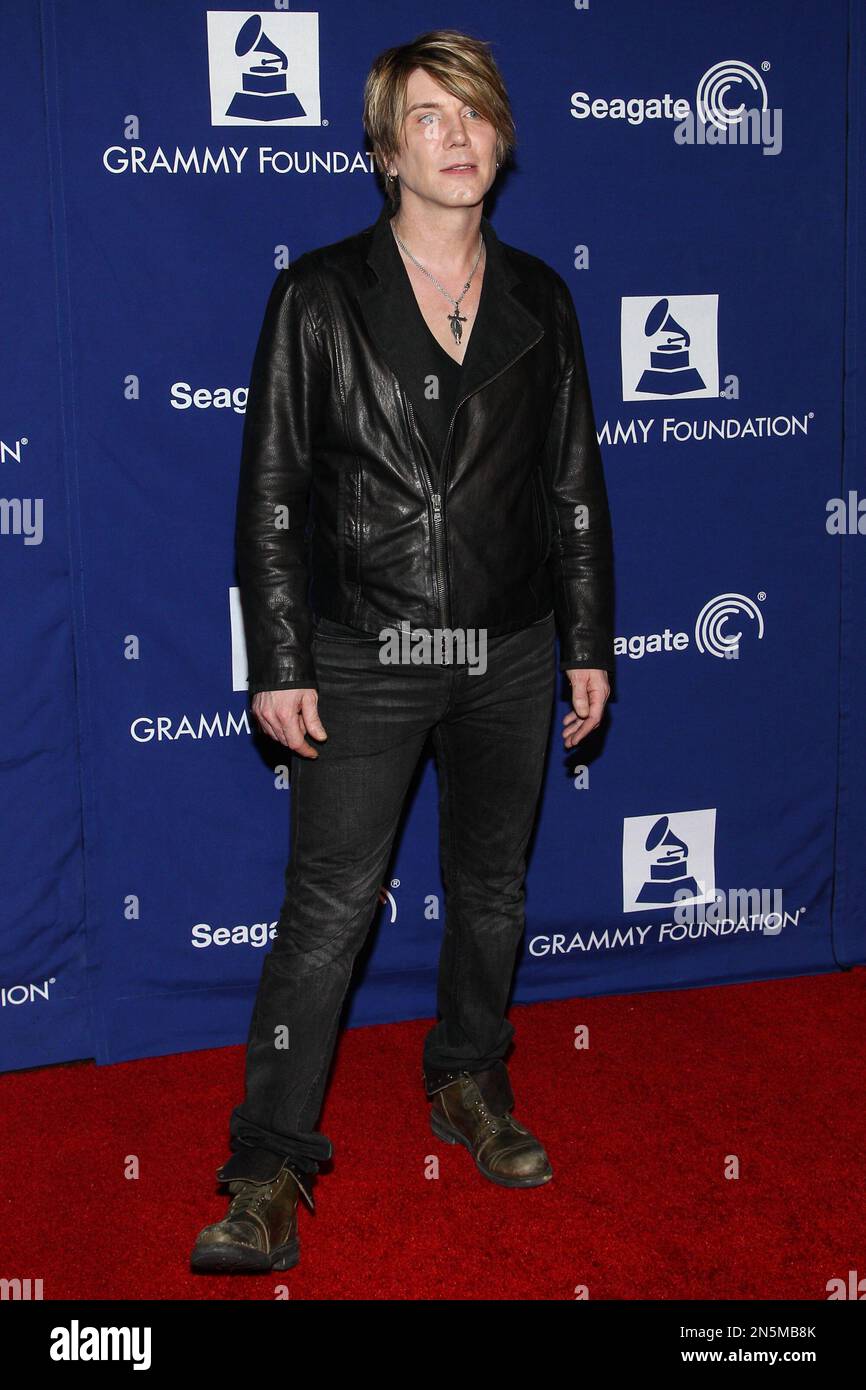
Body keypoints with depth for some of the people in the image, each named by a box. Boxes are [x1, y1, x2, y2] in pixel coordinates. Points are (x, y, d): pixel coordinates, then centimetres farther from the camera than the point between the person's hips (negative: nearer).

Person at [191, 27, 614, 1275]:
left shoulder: (539, 301, 6)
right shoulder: (319, 297, -3)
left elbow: (575, 485, 10)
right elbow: (271, 493, -5)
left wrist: (589, 644, 8)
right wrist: (278, 665, -9)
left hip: (510, 658, 4)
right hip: (366, 657, -3)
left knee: (492, 890, 15)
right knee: (328, 908, -4)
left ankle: (471, 1083, 37)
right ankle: (271, 1167, 6)